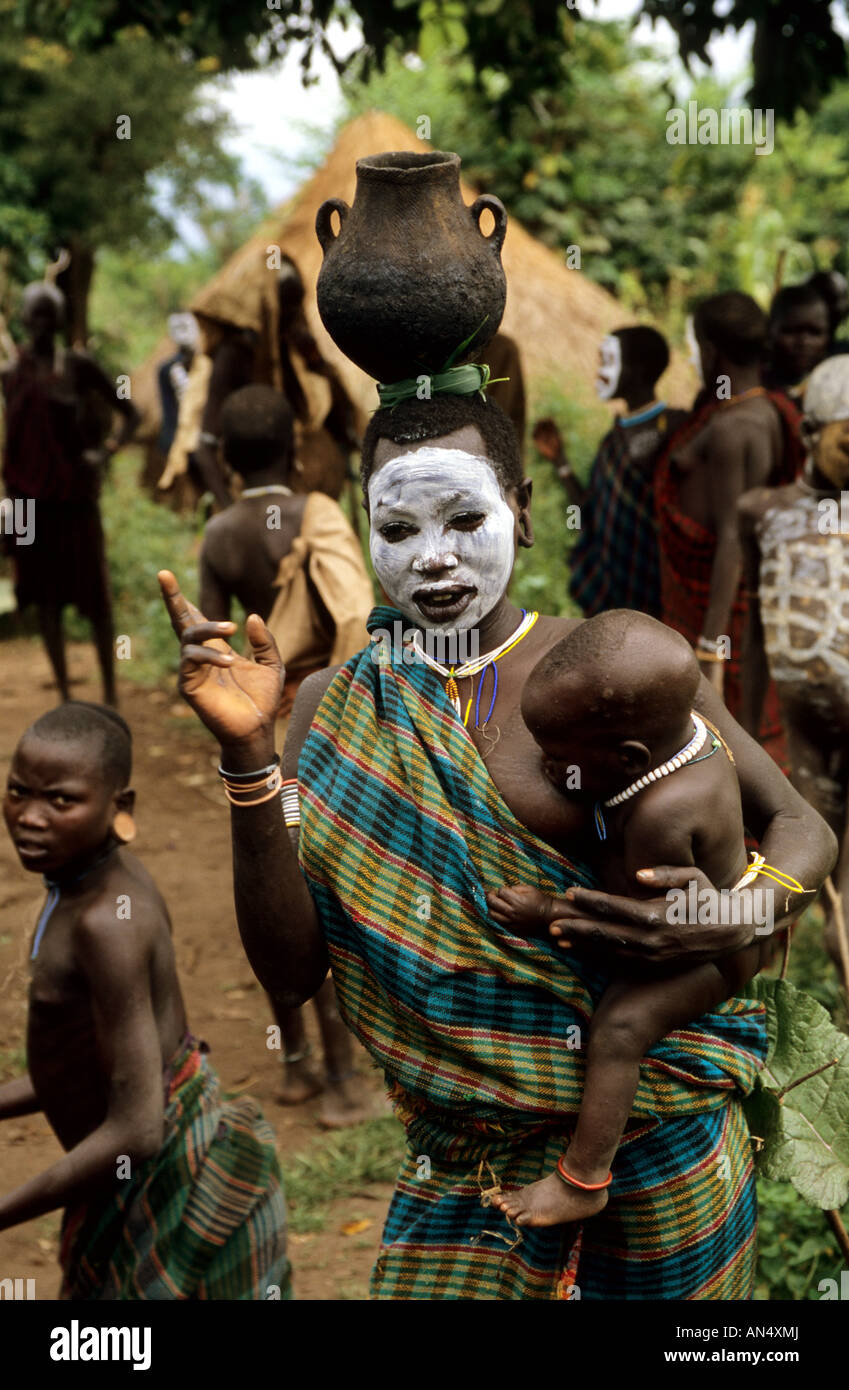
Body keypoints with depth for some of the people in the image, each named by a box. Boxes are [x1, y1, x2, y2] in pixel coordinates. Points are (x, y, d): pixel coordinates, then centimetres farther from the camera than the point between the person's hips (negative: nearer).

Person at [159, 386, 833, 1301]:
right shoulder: (337, 709, 0)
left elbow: (799, 828, 3)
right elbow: (289, 970, -7)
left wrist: (740, 919, -20)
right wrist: (247, 752, -18)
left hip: (654, 1142, -1)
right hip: (458, 1163, 2)